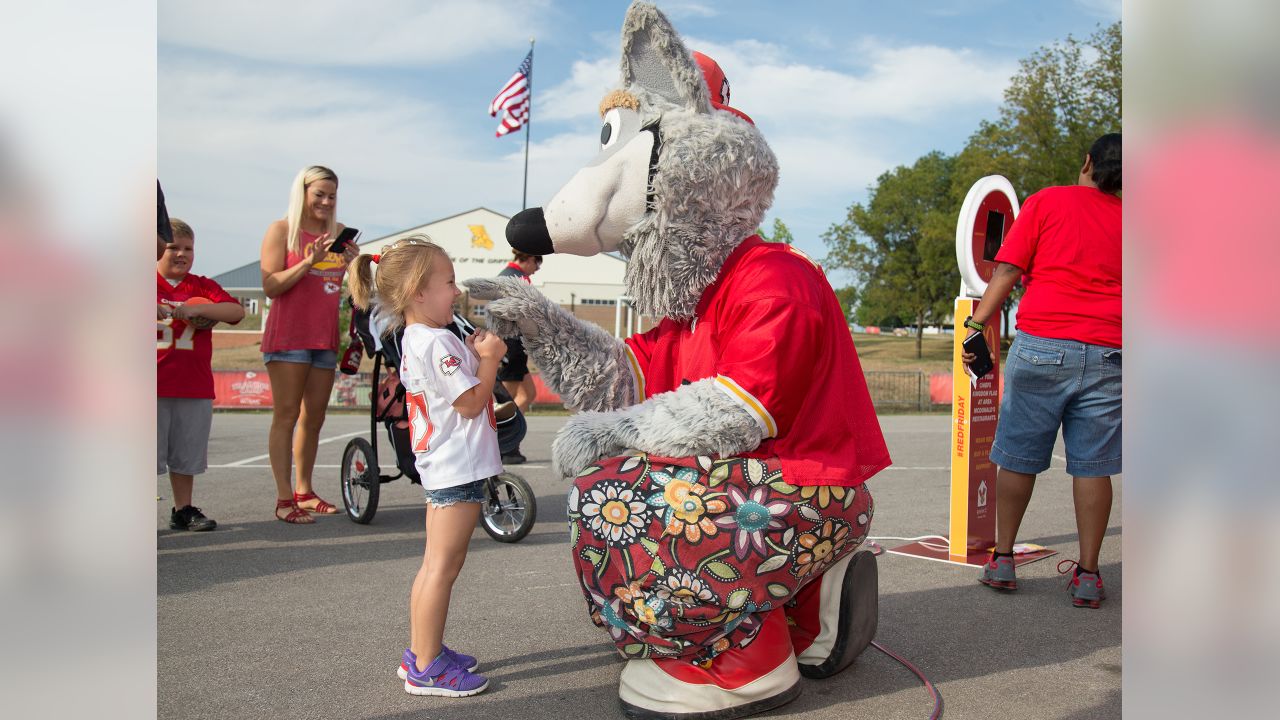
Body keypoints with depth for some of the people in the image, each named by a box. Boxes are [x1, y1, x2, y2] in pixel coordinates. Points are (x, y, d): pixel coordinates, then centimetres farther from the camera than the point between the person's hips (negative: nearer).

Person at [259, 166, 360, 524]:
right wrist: (310, 261, -19)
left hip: (325, 338, 5)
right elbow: (271, 285, -9)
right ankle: (284, 499, -4)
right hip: (289, 336, -5)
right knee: (286, 416, -6)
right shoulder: (281, 230, 0)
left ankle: (305, 492, 19)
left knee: (314, 417, 9)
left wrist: (354, 261, -6)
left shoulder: (339, 232, 13)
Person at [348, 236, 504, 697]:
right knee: (443, 565, -4)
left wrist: (473, 354, 8)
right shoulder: (438, 343, -18)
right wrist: (489, 358, -9)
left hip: (442, 468, 11)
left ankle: (421, 651, 27)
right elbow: (471, 403, -18)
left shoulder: (416, 339, 13)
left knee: (436, 564, 17)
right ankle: (427, 668, 3)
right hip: (459, 468, -11)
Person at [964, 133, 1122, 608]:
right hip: (1108, 354, 2)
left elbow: (1006, 272, -3)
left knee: (1018, 457, 7)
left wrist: (975, 326, -3)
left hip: (1042, 346, -2)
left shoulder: (1046, 202, 4)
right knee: (1093, 466, 6)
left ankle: (1002, 560, 13)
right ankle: (1087, 575, 9)